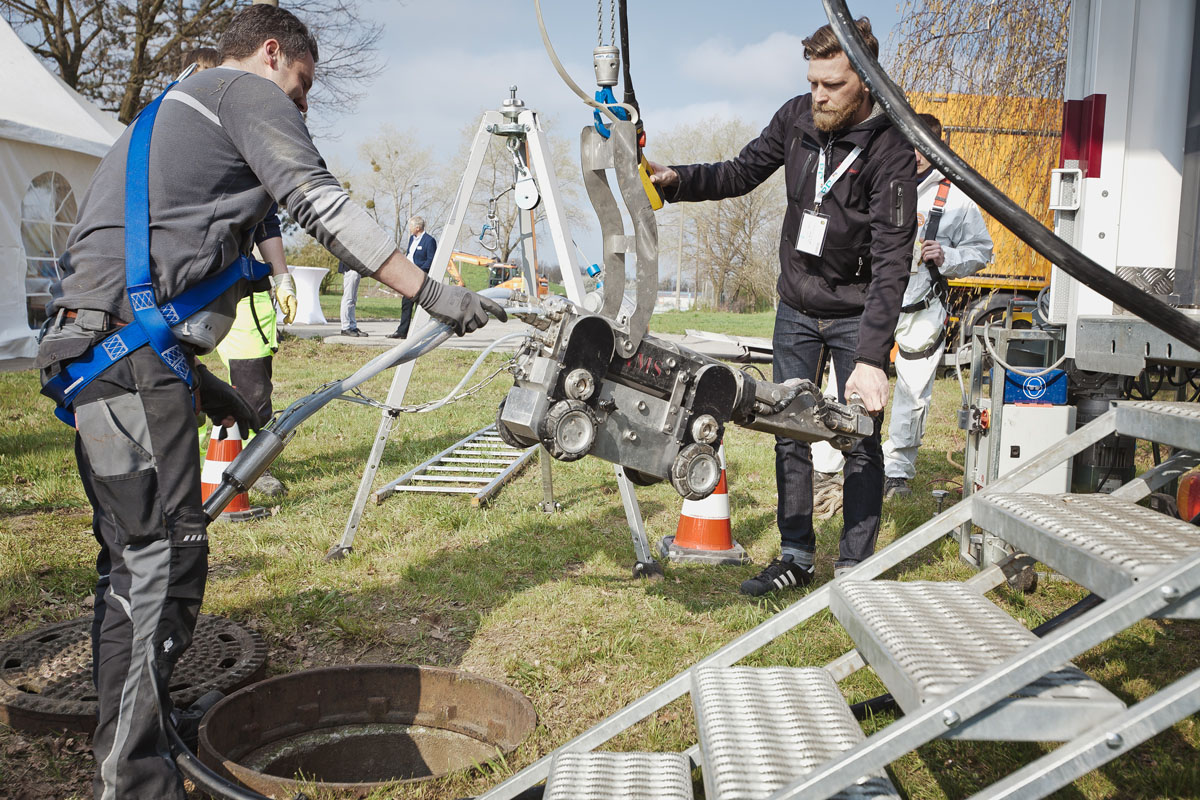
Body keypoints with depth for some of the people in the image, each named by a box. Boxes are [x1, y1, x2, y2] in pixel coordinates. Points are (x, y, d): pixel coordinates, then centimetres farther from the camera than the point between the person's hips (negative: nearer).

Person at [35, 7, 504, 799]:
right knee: (164, 564, -10)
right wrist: (431, 292, -12)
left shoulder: (169, 113, 33)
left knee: (135, 562, 15)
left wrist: (200, 380, 27)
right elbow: (322, 204, -11)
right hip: (135, 356, -10)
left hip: (99, 356, 10)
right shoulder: (249, 92, 4)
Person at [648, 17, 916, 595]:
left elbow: (892, 261, -27)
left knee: (861, 441, 0)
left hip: (856, 313, -5)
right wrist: (675, 179, -12)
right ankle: (796, 556, 20)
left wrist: (872, 357, -35)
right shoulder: (797, 118, -6)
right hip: (796, 306, 5)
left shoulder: (890, 152, -21)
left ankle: (853, 568, 13)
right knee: (789, 433, 8)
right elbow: (741, 174, 7)